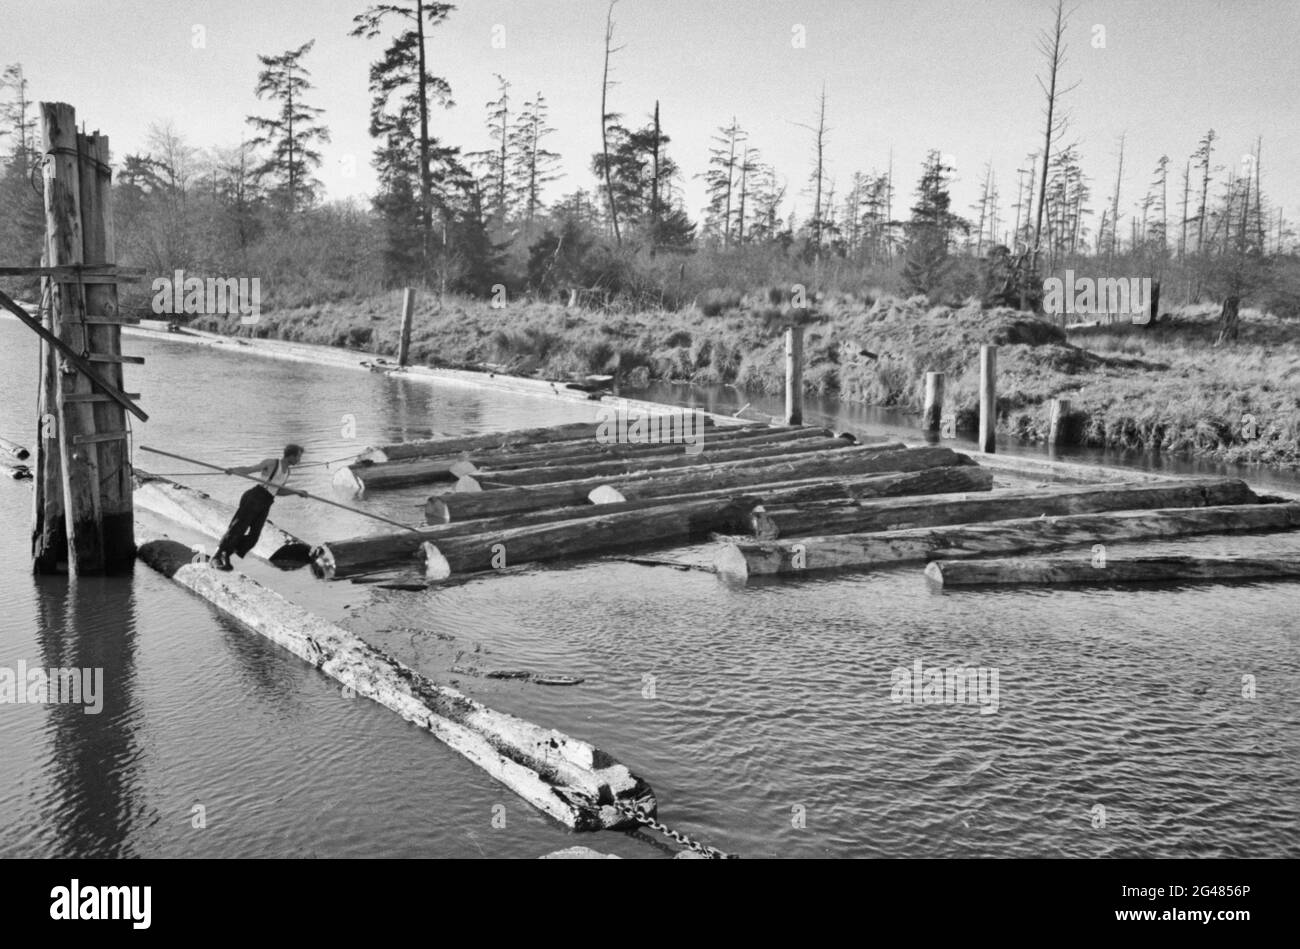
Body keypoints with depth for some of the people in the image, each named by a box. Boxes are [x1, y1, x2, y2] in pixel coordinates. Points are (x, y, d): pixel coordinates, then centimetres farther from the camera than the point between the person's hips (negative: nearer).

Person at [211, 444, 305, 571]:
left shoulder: (287, 471, 20)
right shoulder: (270, 463, -3)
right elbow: (248, 469, -12)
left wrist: (297, 492, 22)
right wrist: (233, 470, -30)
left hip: (265, 505, 7)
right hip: (255, 497, -7)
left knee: (254, 535, -2)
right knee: (238, 528, -12)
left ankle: (225, 556, 9)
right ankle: (217, 556, -6)